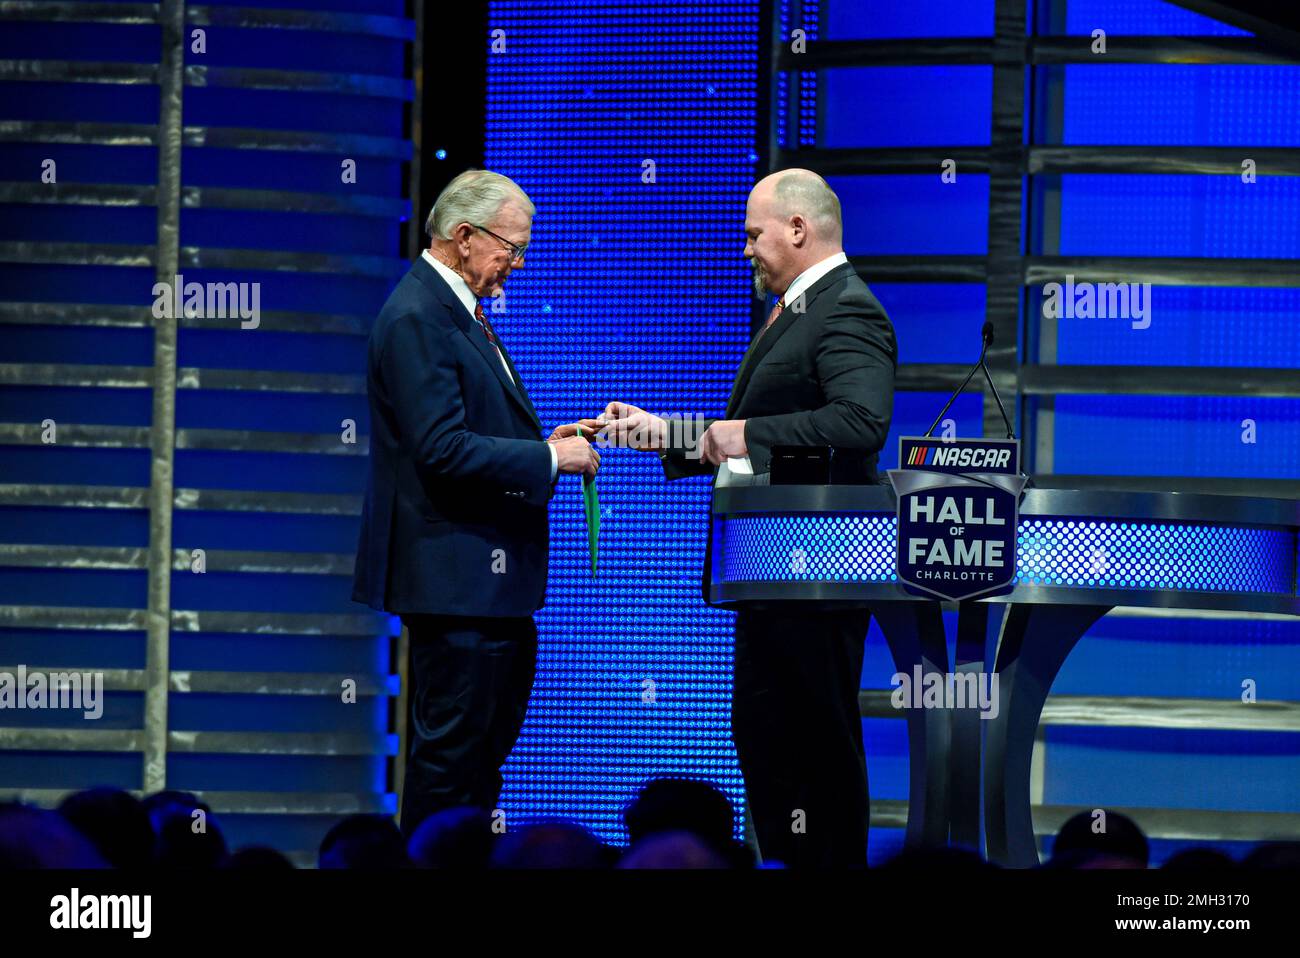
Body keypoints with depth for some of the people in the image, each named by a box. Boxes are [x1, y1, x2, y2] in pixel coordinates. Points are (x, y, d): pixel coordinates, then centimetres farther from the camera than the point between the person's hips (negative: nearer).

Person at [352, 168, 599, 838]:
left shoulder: (457, 311, 17)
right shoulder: (416, 319, -16)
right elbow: (441, 451, -23)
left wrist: (543, 443, 9)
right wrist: (549, 457, -17)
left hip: (485, 575, 11)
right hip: (454, 573, -11)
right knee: (453, 750, -7)